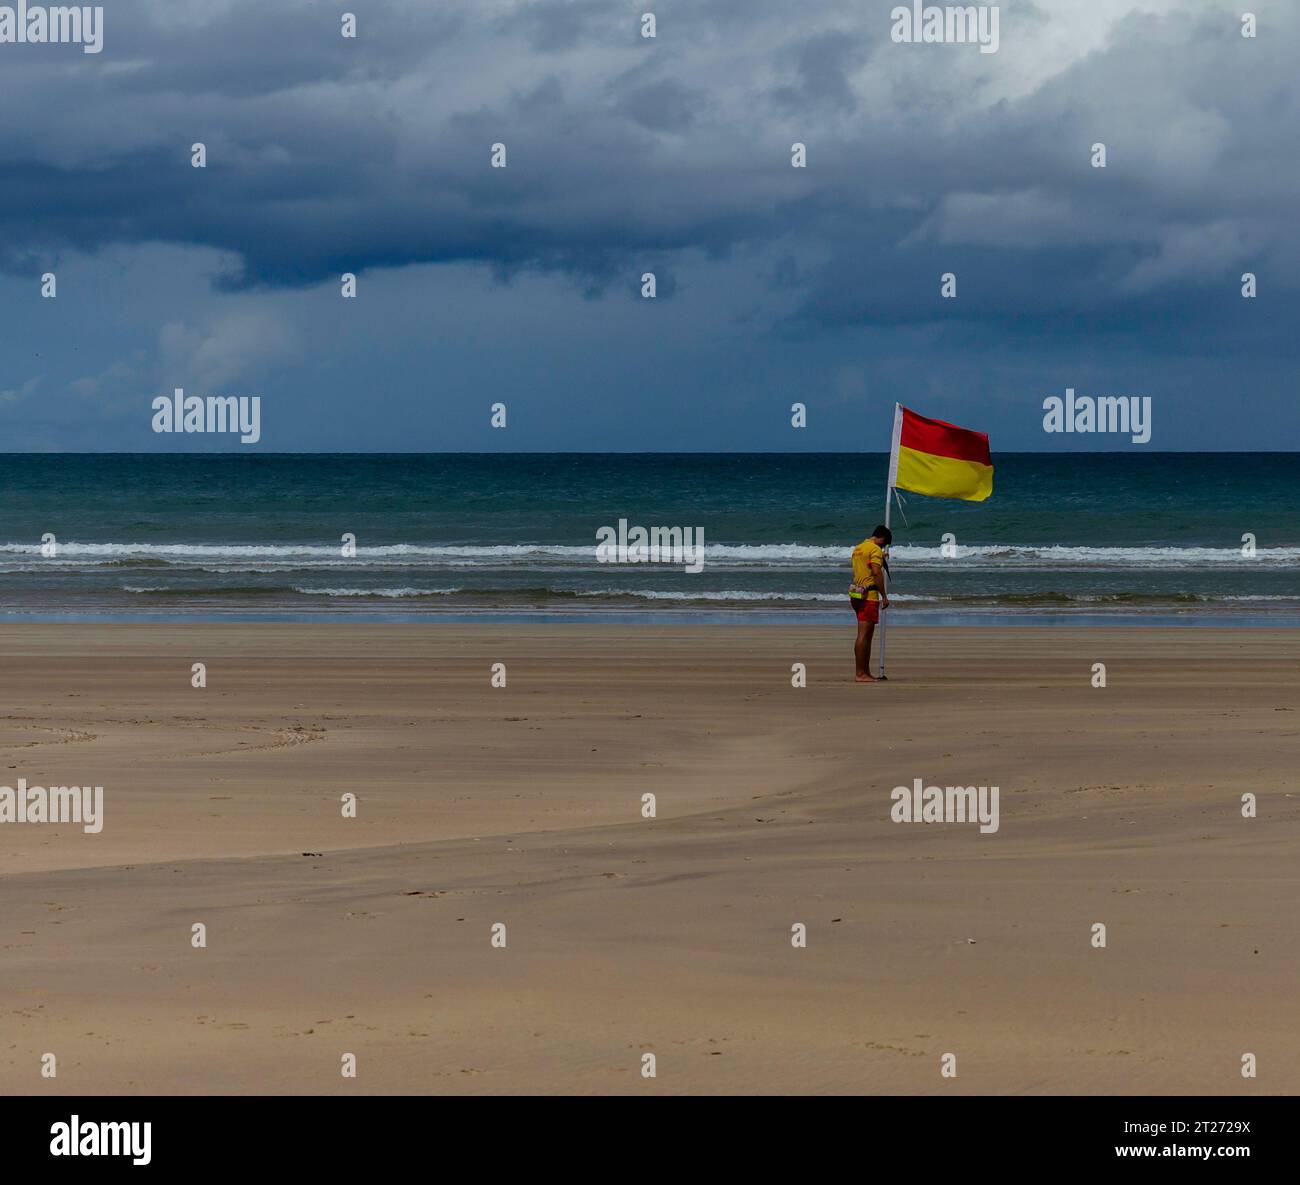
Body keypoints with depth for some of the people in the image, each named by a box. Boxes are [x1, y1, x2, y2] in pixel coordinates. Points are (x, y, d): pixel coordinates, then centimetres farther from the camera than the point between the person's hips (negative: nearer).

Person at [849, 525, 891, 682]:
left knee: (868, 634, 15)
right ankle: (860, 674, -9)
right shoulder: (876, 549, -10)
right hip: (869, 596, -9)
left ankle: (866, 672, 17)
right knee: (864, 635, -8)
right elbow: (877, 573, -20)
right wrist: (884, 596, -16)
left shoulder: (858, 548, 18)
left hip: (857, 594, 9)